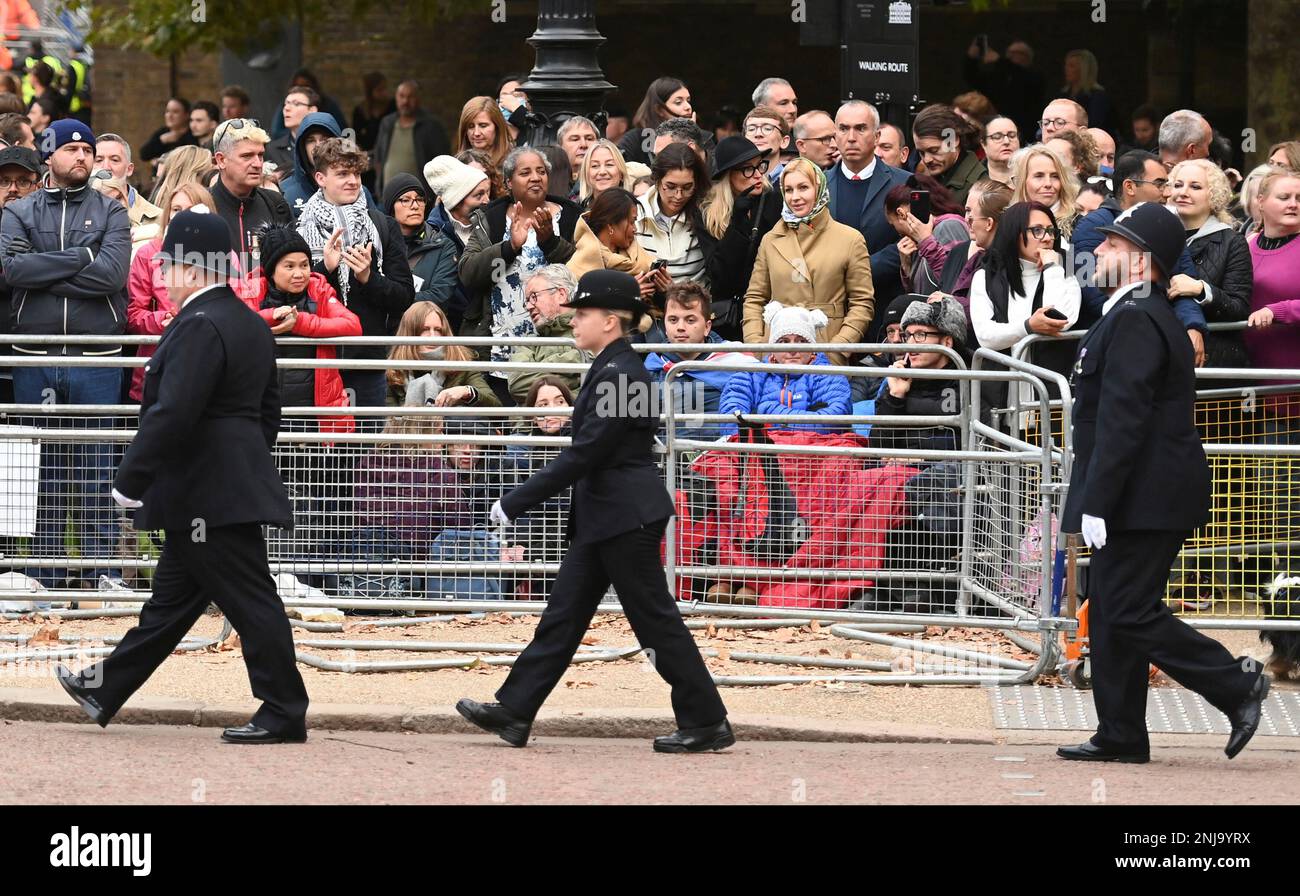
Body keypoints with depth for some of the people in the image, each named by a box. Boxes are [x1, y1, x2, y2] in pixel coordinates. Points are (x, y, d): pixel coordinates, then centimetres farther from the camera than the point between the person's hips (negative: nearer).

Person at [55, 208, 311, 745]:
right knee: (171, 599, 15)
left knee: (251, 603, -5)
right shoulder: (250, 324, 13)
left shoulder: (200, 327, -19)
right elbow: (269, 412, 21)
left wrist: (130, 481, -20)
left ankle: (284, 715, -1)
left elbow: (171, 413, -25)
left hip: (208, 496, -11)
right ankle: (105, 691, 24)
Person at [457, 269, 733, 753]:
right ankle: (513, 712, 11)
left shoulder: (618, 376, -19)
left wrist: (515, 503, -18)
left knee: (656, 620, -3)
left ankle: (706, 722, 3)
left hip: (625, 515, -10)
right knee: (563, 614, 9)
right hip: (604, 515, 10)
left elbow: (583, 454, -21)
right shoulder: (612, 369, 12)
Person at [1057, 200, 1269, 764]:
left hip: (1145, 499, -11)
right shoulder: (1149, 316, 18)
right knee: (1110, 614, 11)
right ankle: (1119, 736, 13)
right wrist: (1096, 500, 24)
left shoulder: (1135, 320, -16)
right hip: (1147, 499, 11)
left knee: (1131, 613, -9)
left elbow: (1123, 419, -23)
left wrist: (1097, 503, -23)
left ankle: (1236, 685, -5)